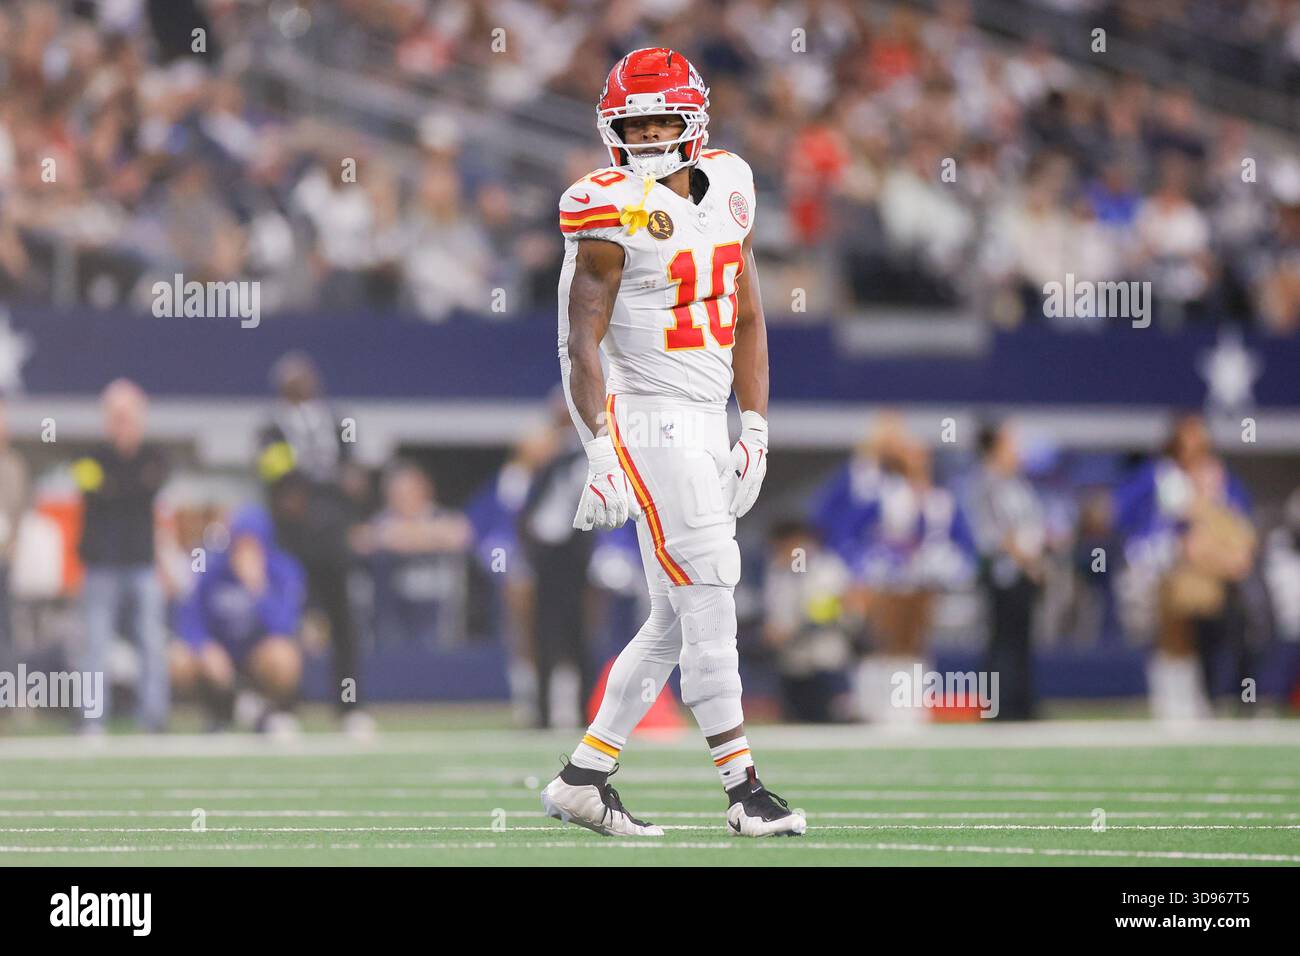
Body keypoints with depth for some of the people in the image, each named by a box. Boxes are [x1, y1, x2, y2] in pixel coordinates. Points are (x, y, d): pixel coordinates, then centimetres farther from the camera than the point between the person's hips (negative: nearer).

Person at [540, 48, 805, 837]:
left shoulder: (729, 186, 9)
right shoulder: (616, 211, -11)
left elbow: (747, 319, 16)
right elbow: (581, 342, -12)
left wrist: (757, 431, 11)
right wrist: (601, 456, -19)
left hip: (707, 422, 7)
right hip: (648, 419, -7)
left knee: (677, 621, 8)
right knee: (708, 601, -9)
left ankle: (584, 778, 15)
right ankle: (746, 791, -6)